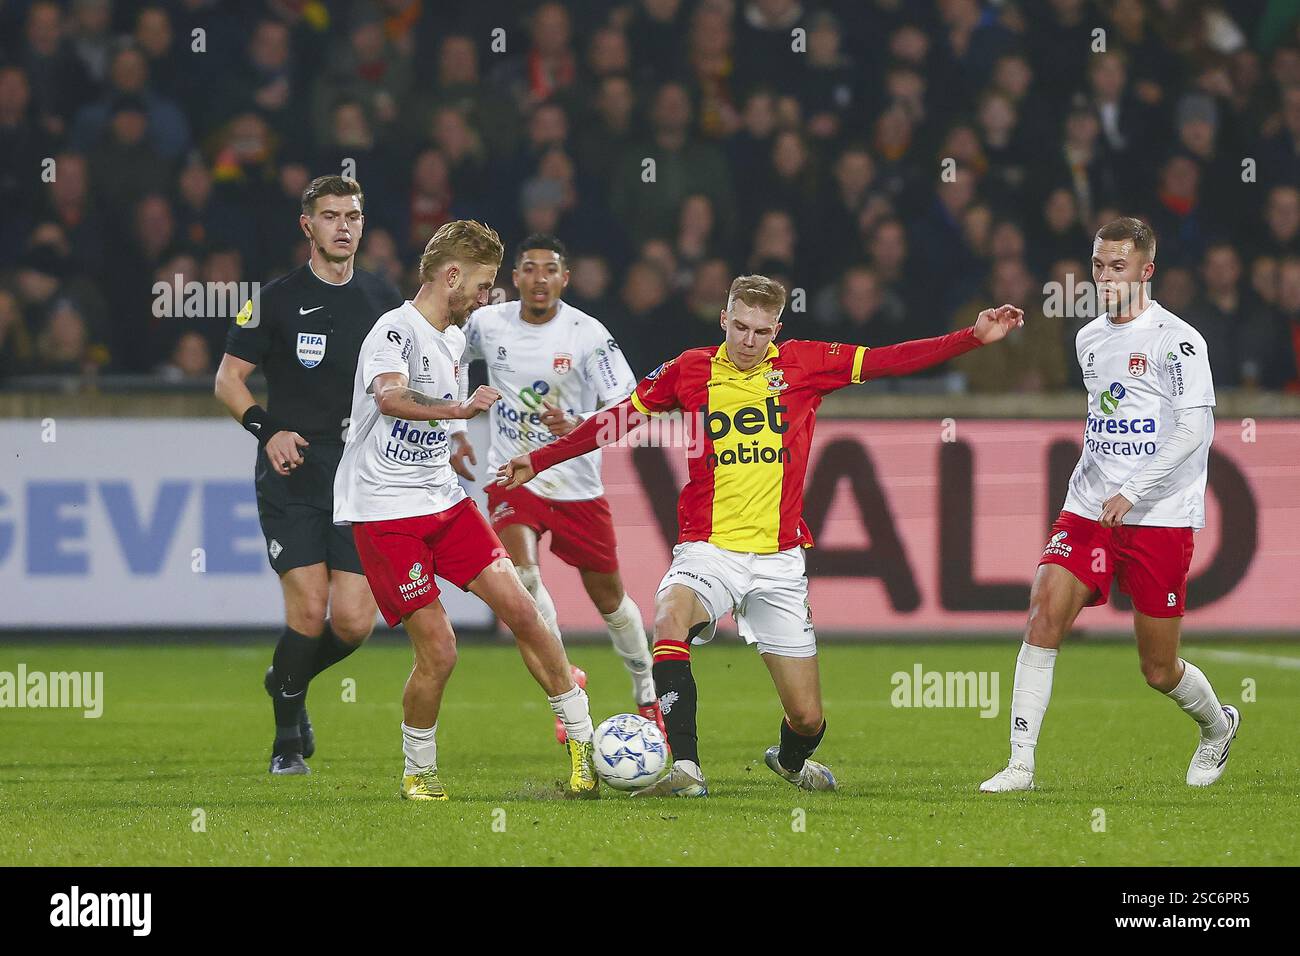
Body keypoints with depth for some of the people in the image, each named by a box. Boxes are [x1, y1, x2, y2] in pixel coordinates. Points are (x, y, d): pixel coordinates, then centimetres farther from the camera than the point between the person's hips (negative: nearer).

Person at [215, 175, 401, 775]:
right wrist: (268, 429, -14)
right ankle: (287, 740, 8)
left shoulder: (384, 300, 10)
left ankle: (289, 682, 27)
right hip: (291, 476, -3)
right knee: (309, 610, -13)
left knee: (354, 622, -6)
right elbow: (228, 378, 2)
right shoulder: (277, 300, -1)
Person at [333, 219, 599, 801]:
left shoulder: (454, 339, 13)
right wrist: (461, 408, -48)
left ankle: (581, 737, 9)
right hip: (384, 511, -8)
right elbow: (391, 398, -38)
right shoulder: (397, 330, -16)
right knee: (438, 651, -11)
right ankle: (418, 773, 9)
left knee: (520, 609, -3)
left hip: (444, 502, 8)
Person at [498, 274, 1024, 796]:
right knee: (670, 616, -36)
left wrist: (973, 337, -7)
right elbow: (616, 421, 10)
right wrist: (537, 460, 10)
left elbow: (890, 360, 1)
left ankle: (789, 760, 40)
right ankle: (684, 768, -36)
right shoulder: (691, 370, 2)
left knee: (807, 717, 2)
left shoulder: (804, 363, 3)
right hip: (709, 551, -1)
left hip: (779, 558, 1)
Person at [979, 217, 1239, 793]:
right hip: (1089, 509, 5)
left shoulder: (1176, 339, -9)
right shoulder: (1089, 339, 12)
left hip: (1160, 519, -5)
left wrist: (1132, 494, -22)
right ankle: (1020, 764, -18)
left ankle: (1217, 724, 37)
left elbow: (1196, 429, -16)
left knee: (1159, 671, 4)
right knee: (1044, 612, -19)